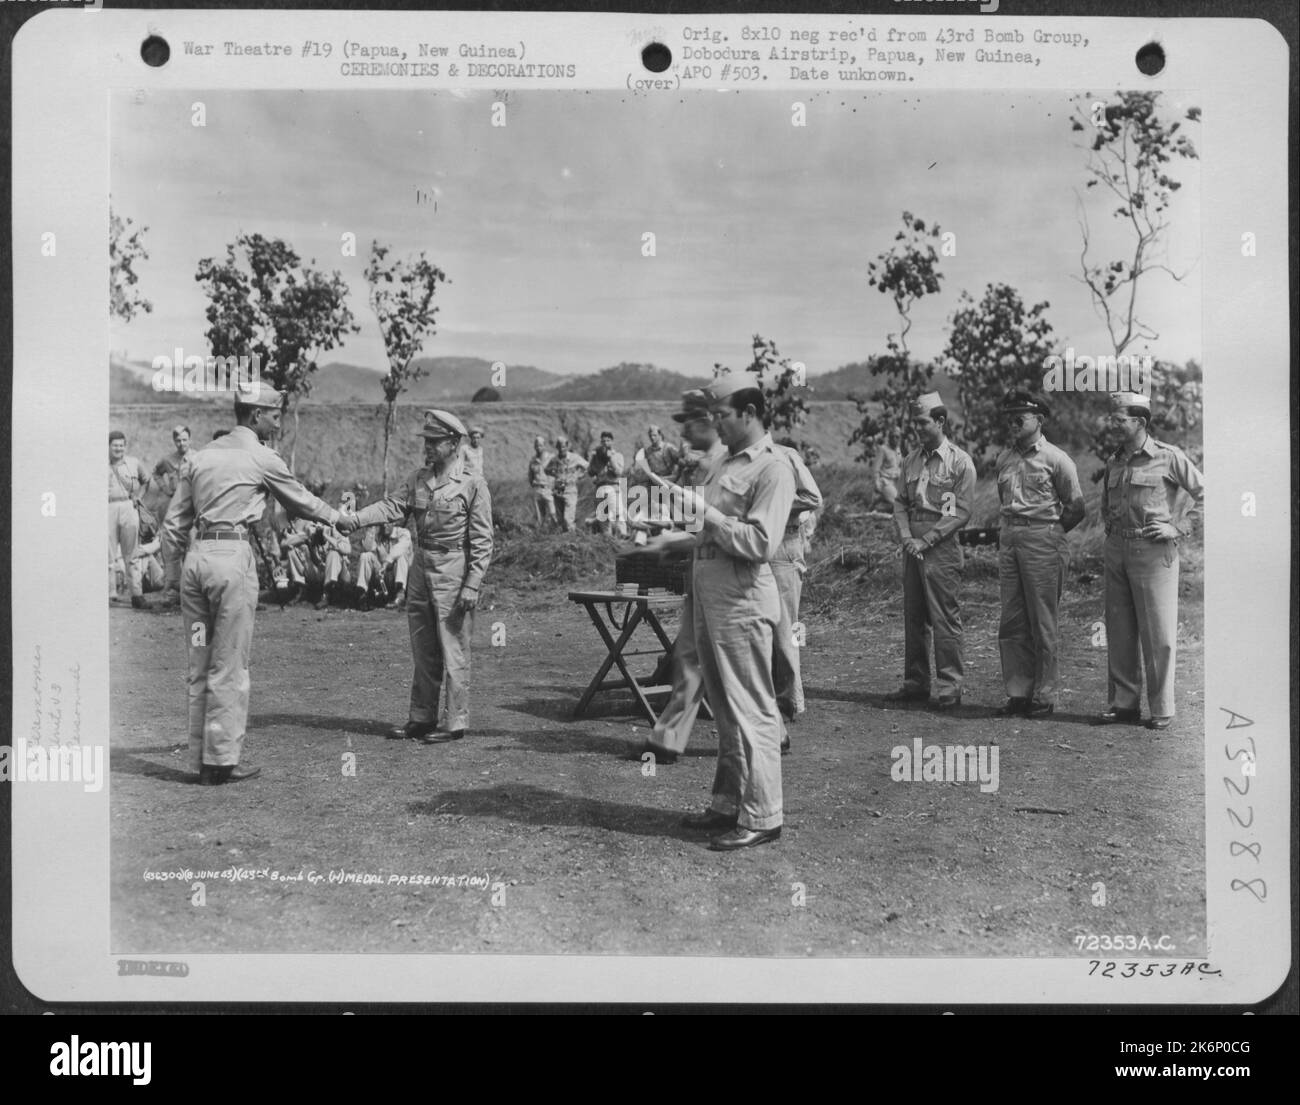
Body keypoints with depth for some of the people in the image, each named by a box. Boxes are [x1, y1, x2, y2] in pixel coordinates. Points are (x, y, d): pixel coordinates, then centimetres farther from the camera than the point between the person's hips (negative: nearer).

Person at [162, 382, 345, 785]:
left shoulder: (199, 457, 16)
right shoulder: (261, 457, -1)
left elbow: (173, 522, 14)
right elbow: (300, 500, 13)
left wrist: (181, 559, 20)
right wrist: (339, 518, 28)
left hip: (196, 556, 7)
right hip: (232, 556, -7)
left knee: (199, 663, 11)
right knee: (229, 665, -1)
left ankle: (200, 759, 16)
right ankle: (221, 760, 2)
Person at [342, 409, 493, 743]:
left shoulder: (473, 484, -8)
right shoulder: (418, 478, 10)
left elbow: (482, 541, -10)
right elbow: (392, 506, 0)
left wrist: (472, 586, -15)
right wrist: (353, 519, -16)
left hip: (453, 573, -6)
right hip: (420, 569, 7)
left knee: (452, 651, -1)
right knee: (423, 651, 14)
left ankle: (454, 722, 8)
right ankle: (423, 717, 24)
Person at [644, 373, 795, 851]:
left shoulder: (772, 468, -11)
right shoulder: (726, 462, 17)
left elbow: (759, 543, -21)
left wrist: (702, 511, -18)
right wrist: (674, 539, 12)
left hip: (742, 604, -9)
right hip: (708, 597, 9)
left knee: (750, 709, -3)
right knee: (724, 708, 16)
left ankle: (760, 817, 5)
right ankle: (728, 803, 26)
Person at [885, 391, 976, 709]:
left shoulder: (960, 461, -3)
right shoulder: (911, 460, 14)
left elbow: (961, 512, -8)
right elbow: (901, 503, 14)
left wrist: (926, 540, -13)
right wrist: (906, 537, -4)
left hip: (941, 548, -6)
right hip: (912, 547, 6)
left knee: (944, 617, -5)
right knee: (913, 617, 9)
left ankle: (950, 688, 0)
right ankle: (915, 682, 17)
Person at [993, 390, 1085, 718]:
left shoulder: (1056, 459, -3)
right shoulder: (1004, 459, 14)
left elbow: (1075, 508, -1)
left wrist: (1047, 532, 2)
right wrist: (1004, 531, 13)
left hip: (1043, 543, -6)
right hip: (1009, 543, 6)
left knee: (1042, 624, -2)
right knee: (1011, 623, 5)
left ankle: (1044, 696, 5)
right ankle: (1018, 692, 12)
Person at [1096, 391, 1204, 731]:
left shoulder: (1168, 457, -5)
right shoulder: (1113, 462, 13)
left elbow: (1204, 493, -2)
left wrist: (1178, 527, -7)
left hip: (1153, 551, -6)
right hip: (1116, 550, 6)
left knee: (1158, 632, -2)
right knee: (1119, 631, 8)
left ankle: (1162, 709, 5)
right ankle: (1124, 702, 17)